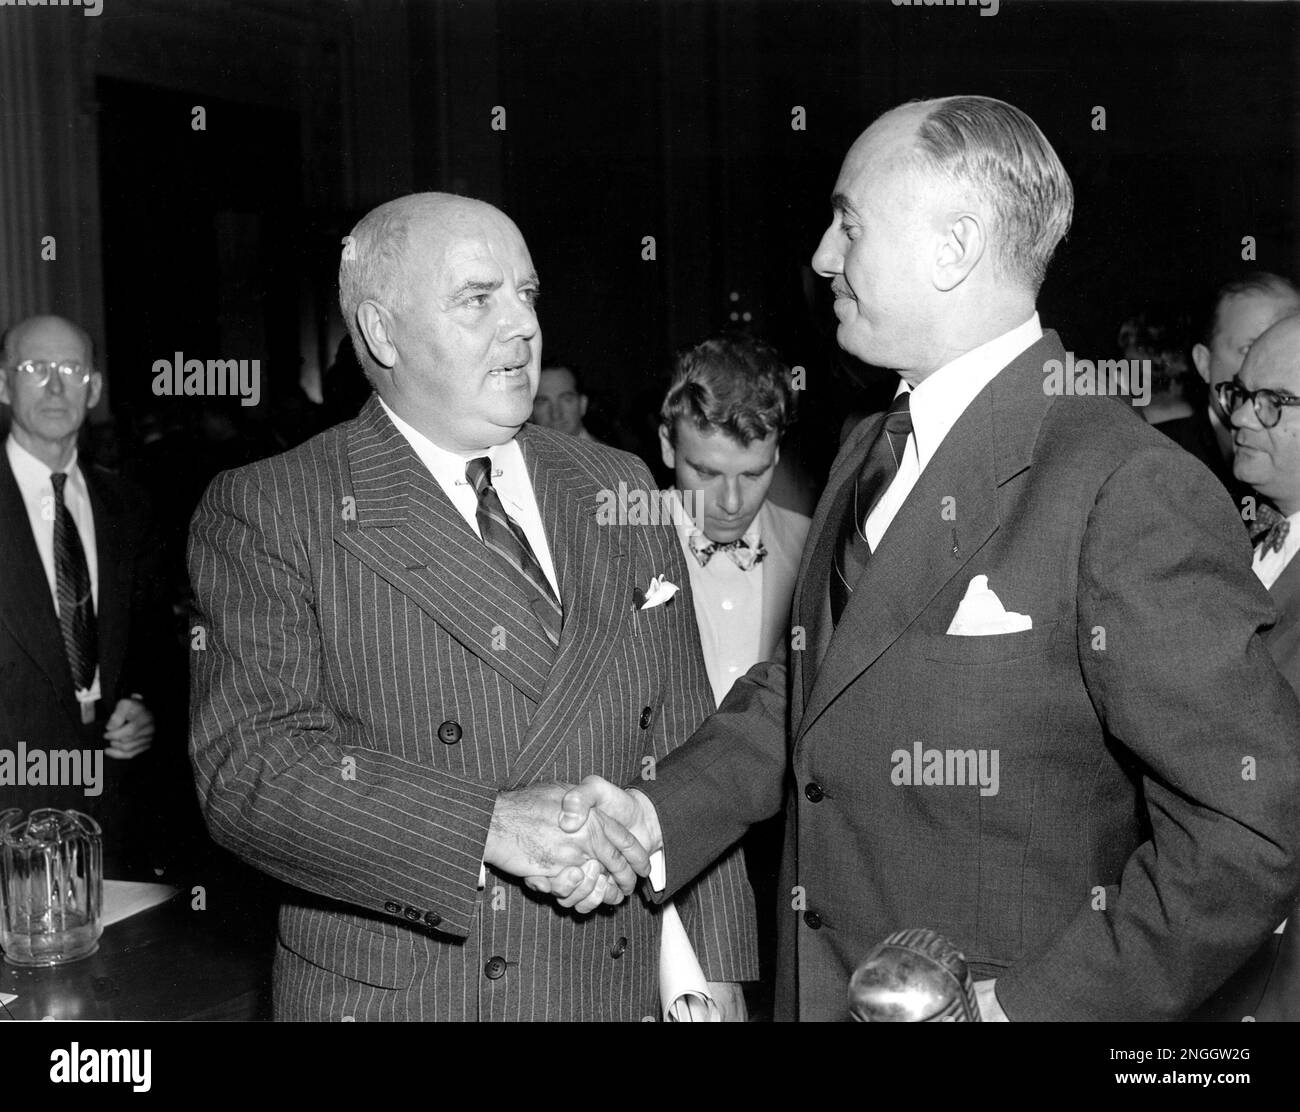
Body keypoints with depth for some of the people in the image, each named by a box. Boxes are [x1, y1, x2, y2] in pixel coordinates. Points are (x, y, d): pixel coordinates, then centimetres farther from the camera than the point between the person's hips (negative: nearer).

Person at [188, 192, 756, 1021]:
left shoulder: (619, 491, 6)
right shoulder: (268, 514, -8)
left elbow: (683, 743, 7)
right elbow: (247, 766, -18)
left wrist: (717, 971, 3)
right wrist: (490, 826, -28)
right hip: (392, 993, -4)